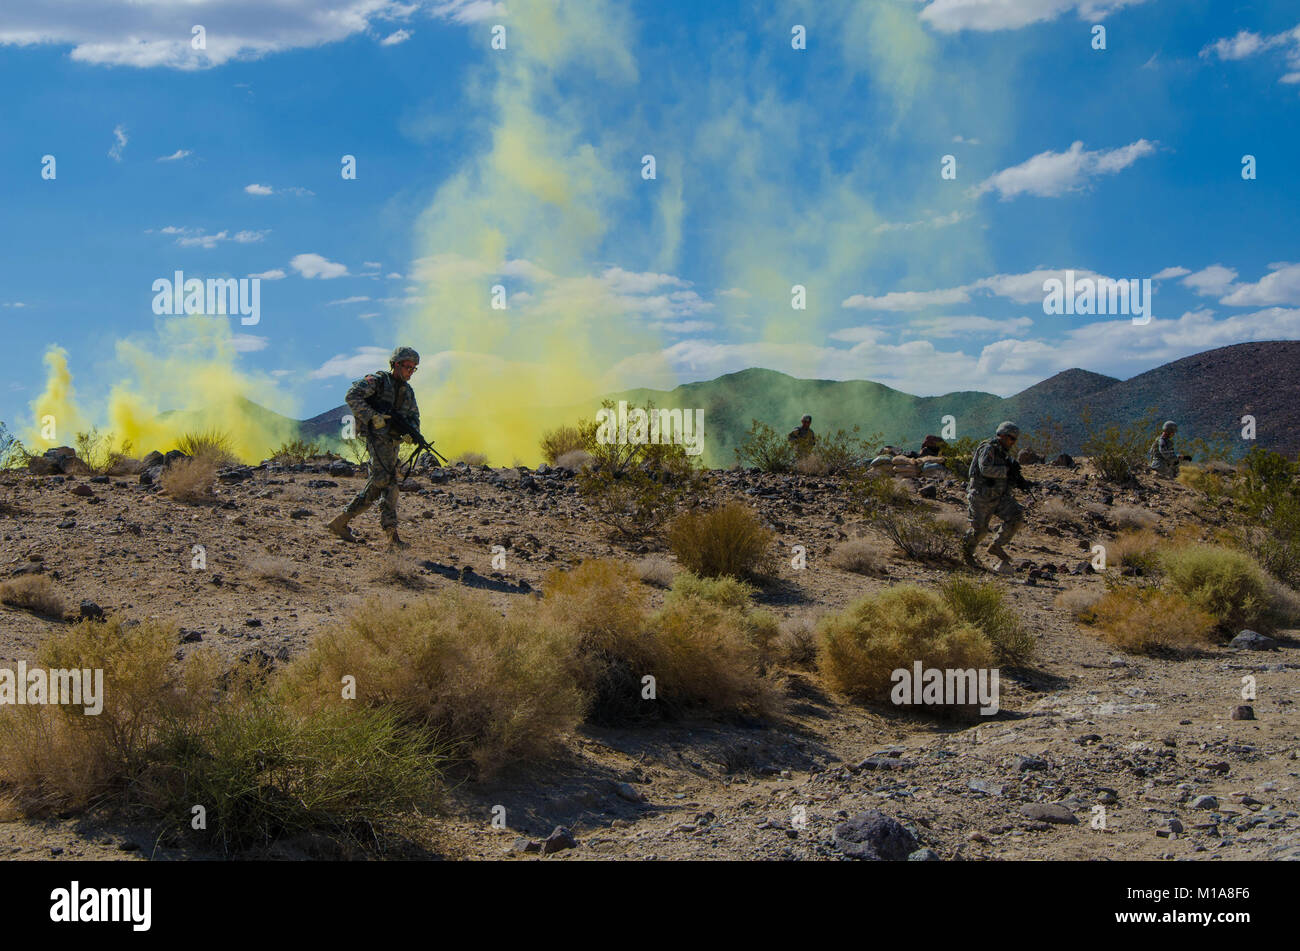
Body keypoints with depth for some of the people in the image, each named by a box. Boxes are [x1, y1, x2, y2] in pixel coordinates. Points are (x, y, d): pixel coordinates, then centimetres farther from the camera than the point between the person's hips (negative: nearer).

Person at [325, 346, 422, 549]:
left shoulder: (408, 390, 19)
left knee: (375, 486, 8)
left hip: (392, 441, 8)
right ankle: (392, 535, -19)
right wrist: (373, 416, -21)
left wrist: (412, 431, -4)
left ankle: (341, 522, 19)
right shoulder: (378, 380, -5)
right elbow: (352, 396, -14)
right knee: (388, 482, -16)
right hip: (377, 438, -8)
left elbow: (414, 415, 19)